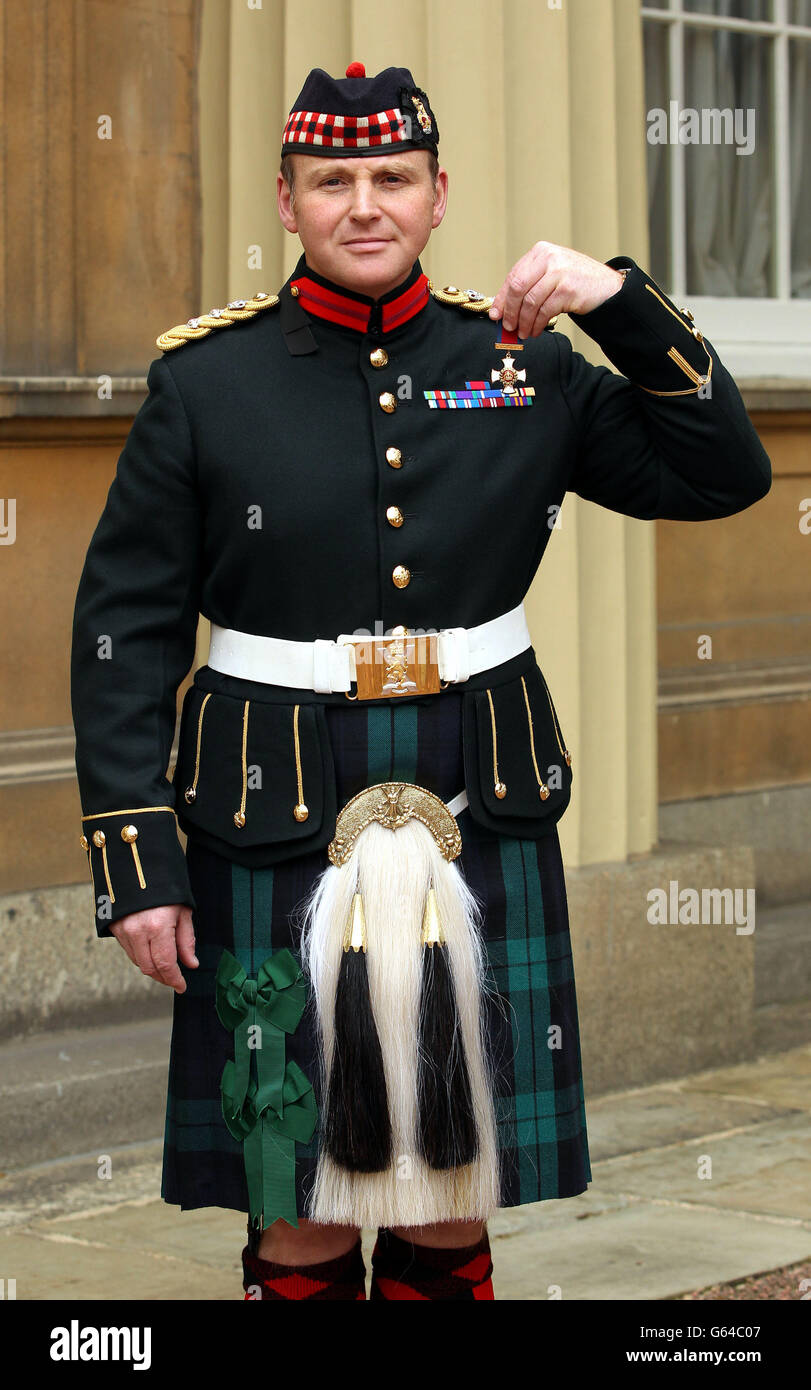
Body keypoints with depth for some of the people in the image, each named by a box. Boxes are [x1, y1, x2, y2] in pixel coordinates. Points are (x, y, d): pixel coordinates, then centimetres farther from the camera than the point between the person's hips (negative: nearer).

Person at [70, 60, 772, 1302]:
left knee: (449, 1204, 11)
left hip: (484, 824, 2)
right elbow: (125, 629, -2)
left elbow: (725, 476, 4)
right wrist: (135, 864, -8)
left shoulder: (523, 361, 4)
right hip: (277, 828, -2)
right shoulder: (204, 381, -2)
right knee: (298, 1209, 5)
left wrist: (624, 303, -8)